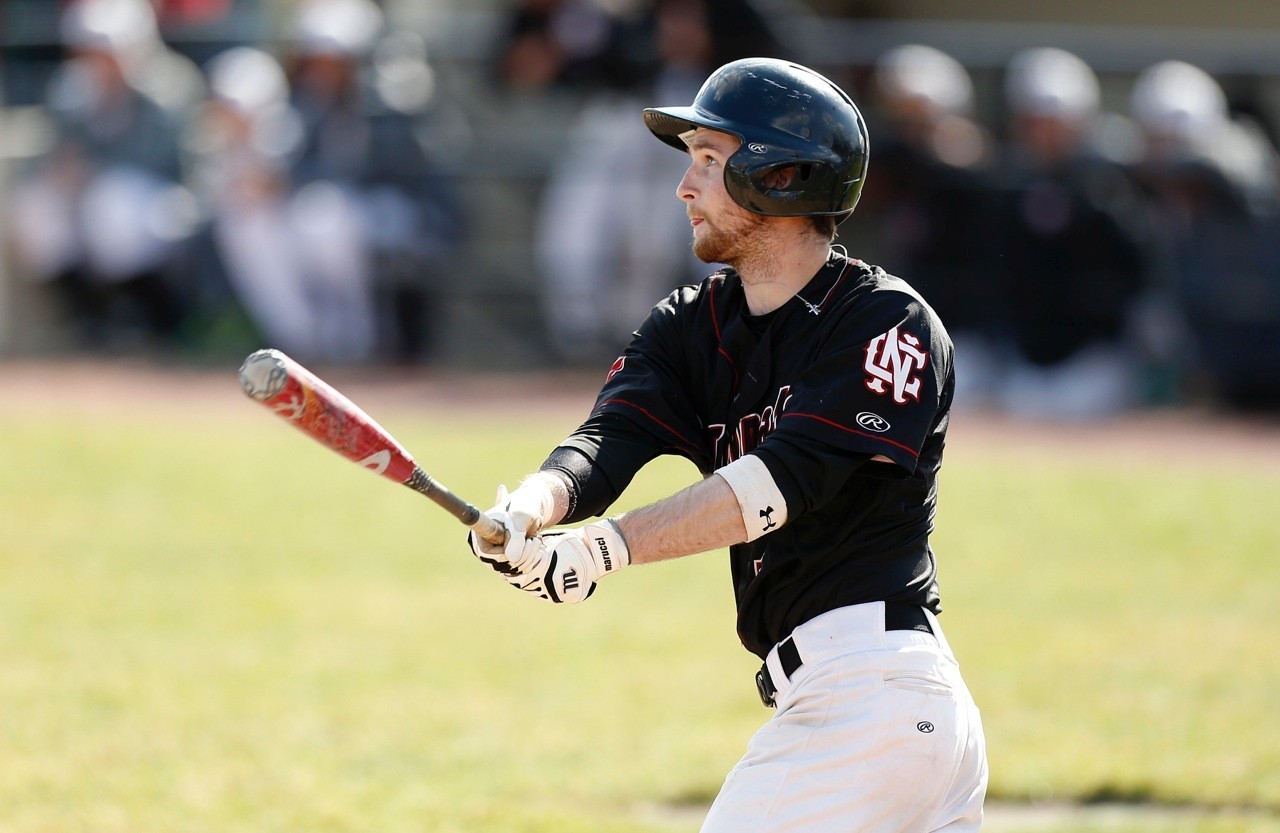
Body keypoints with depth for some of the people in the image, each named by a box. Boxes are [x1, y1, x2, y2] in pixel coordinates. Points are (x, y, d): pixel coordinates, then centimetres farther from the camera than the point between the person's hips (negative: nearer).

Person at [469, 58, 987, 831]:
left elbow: (785, 478, -22)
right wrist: (527, 512, -28)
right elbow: (607, 441, -4)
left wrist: (604, 548, -32)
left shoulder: (891, 325, -10)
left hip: (869, 682, -8)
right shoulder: (689, 326, 12)